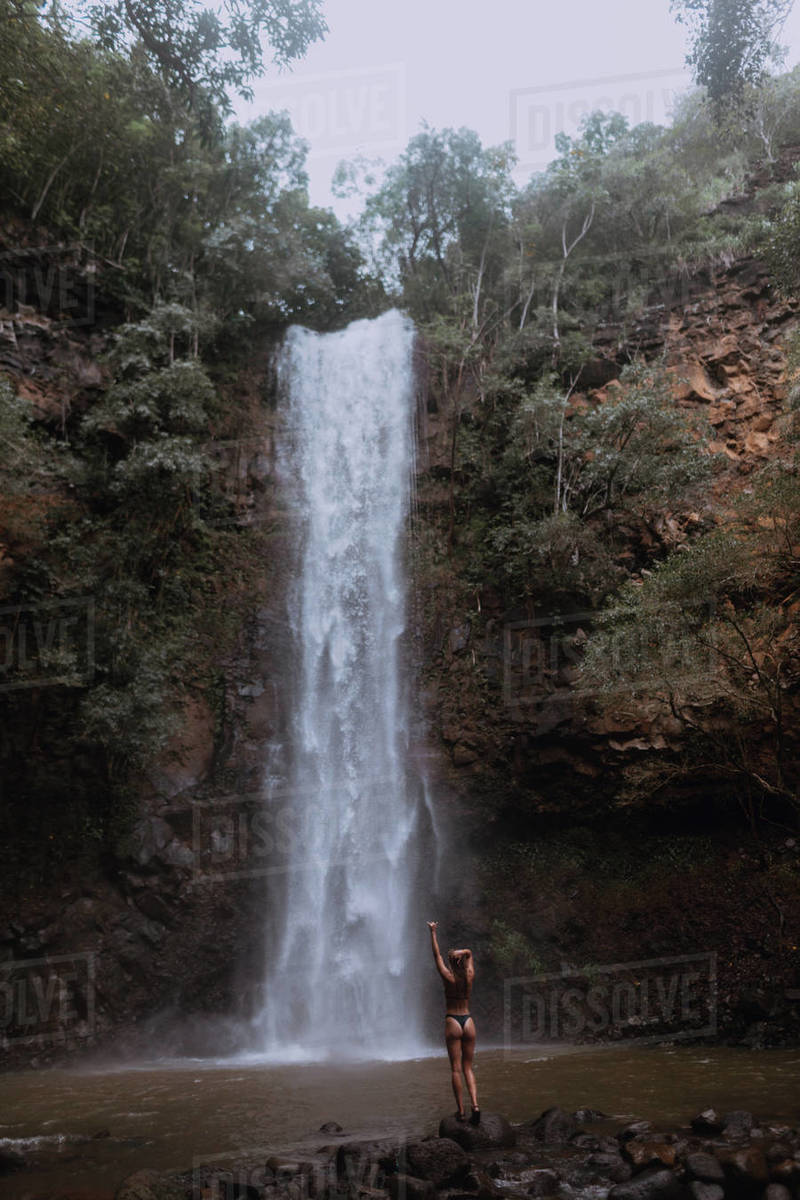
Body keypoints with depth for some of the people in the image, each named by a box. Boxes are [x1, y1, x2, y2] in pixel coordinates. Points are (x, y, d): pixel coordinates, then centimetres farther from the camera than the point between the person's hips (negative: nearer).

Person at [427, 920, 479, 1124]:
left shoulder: (449, 977, -8)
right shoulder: (469, 976, 1)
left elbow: (437, 954, 2)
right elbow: (470, 953, 20)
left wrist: (433, 932, 9)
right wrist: (462, 953, 5)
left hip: (452, 1023, -4)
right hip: (468, 1022, 4)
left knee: (456, 1069, -1)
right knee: (468, 1067, 9)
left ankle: (461, 1111, -3)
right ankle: (475, 1105, -9)